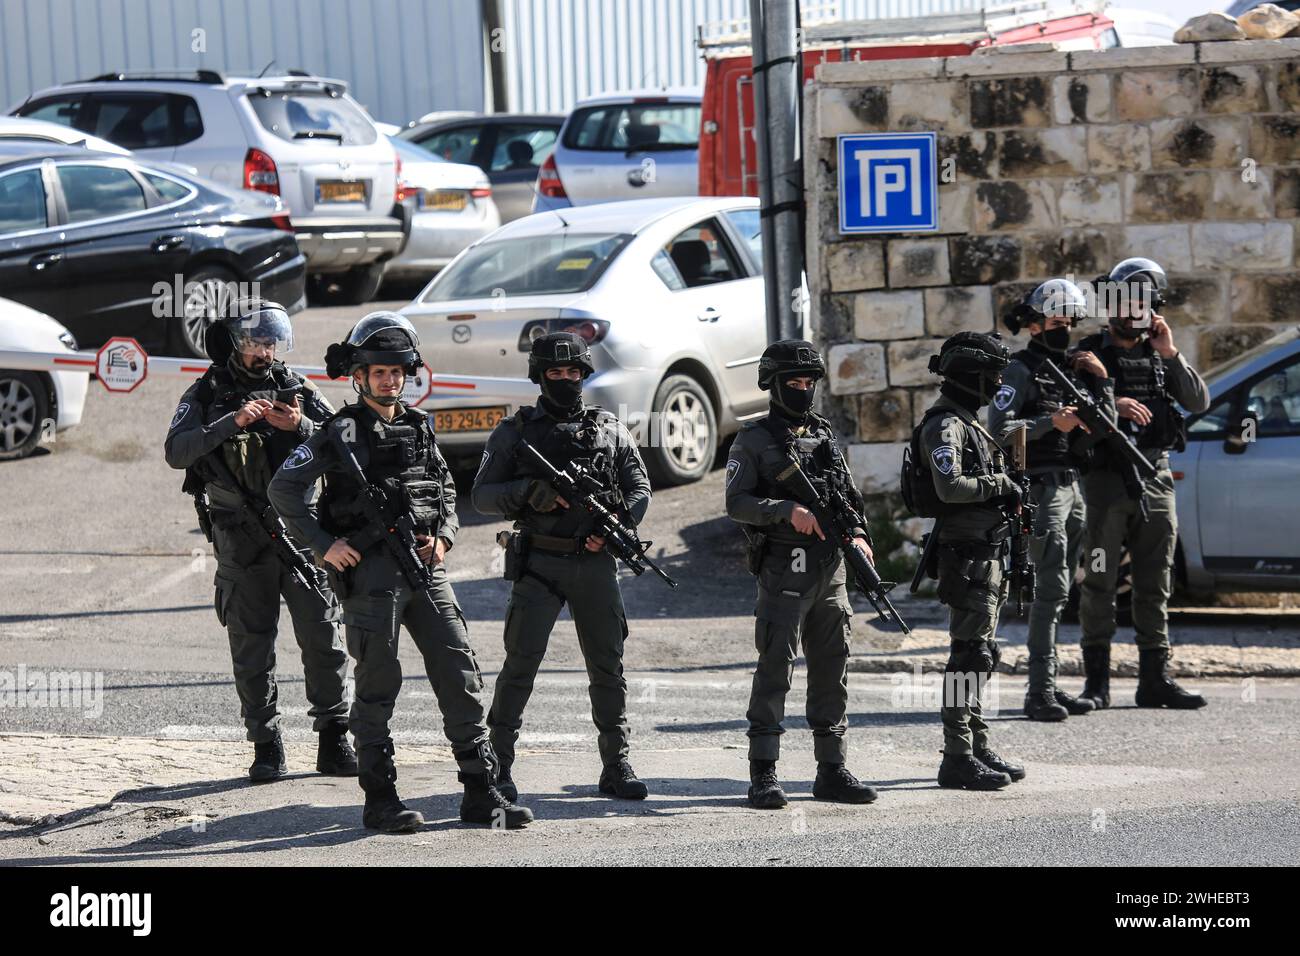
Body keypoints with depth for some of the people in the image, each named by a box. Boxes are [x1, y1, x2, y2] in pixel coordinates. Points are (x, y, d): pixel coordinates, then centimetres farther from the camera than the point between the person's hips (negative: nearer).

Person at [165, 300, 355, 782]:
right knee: (252, 647, 1)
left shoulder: (298, 389, 9)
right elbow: (176, 451, -12)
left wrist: (302, 426, -15)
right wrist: (232, 422, -22)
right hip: (243, 540, -1)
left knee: (323, 637, -1)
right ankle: (266, 747, 8)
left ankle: (334, 741, 6)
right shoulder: (207, 394, 3)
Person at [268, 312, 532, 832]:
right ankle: (380, 801, 6)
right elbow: (283, 487, -5)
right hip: (370, 573, -5)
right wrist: (324, 544, -9)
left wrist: (443, 535, 7)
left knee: (460, 676, 1)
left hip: (426, 569, 5)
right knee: (377, 687, -1)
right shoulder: (341, 433, -2)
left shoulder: (420, 429, 15)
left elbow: (447, 491, 26)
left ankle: (481, 794, 5)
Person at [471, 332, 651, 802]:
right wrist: (530, 493, -16)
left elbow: (640, 489, 11)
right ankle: (498, 765, 1)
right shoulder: (515, 431, 4)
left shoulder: (609, 429, 10)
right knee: (521, 662, -7)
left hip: (595, 563, 3)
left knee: (608, 666, 5)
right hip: (539, 564, -3)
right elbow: (483, 494, 1)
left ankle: (616, 767, 12)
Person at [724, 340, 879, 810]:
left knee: (832, 670, 8)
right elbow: (736, 503, -9)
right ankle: (763, 775, -5)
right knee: (775, 668, -8)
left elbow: (851, 496, 19)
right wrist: (788, 510, -21)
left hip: (830, 572, 6)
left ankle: (832, 770, 15)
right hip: (784, 571, -6)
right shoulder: (754, 440, -1)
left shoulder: (825, 437, 16)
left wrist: (858, 534, 0)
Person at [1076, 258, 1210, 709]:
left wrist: (1171, 355, -6)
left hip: (1156, 479, 4)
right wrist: (1110, 406, -24)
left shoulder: (1160, 353, 14)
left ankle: (1155, 678, 11)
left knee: (1154, 587, 7)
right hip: (1106, 480, -4)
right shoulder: (1090, 354, 2)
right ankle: (1096, 681, 0)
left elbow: (1200, 402, 4)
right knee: (1100, 584, -3)